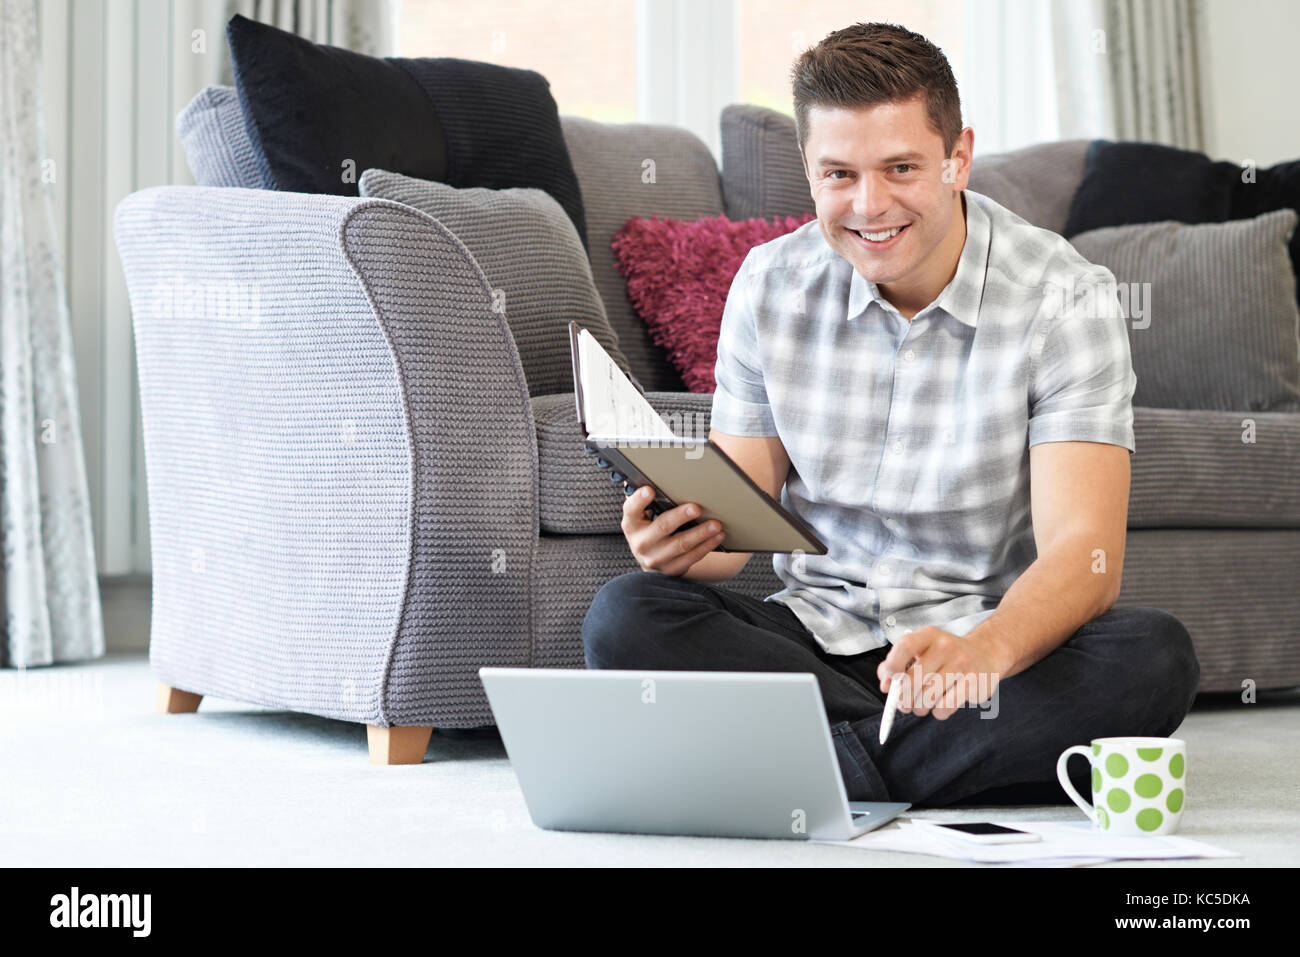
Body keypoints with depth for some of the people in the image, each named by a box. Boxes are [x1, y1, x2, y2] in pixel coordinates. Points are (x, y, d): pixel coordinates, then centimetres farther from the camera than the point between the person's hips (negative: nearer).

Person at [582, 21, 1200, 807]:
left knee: (1155, 655, -32)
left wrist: (982, 652, -43)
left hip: (1005, 644, -2)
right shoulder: (769, 286, 0)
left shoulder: (1065, 300, -11)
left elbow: (1084, 551, -21)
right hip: (817, 634, 3)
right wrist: (681, 542, -25)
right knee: (625, 616, -24)